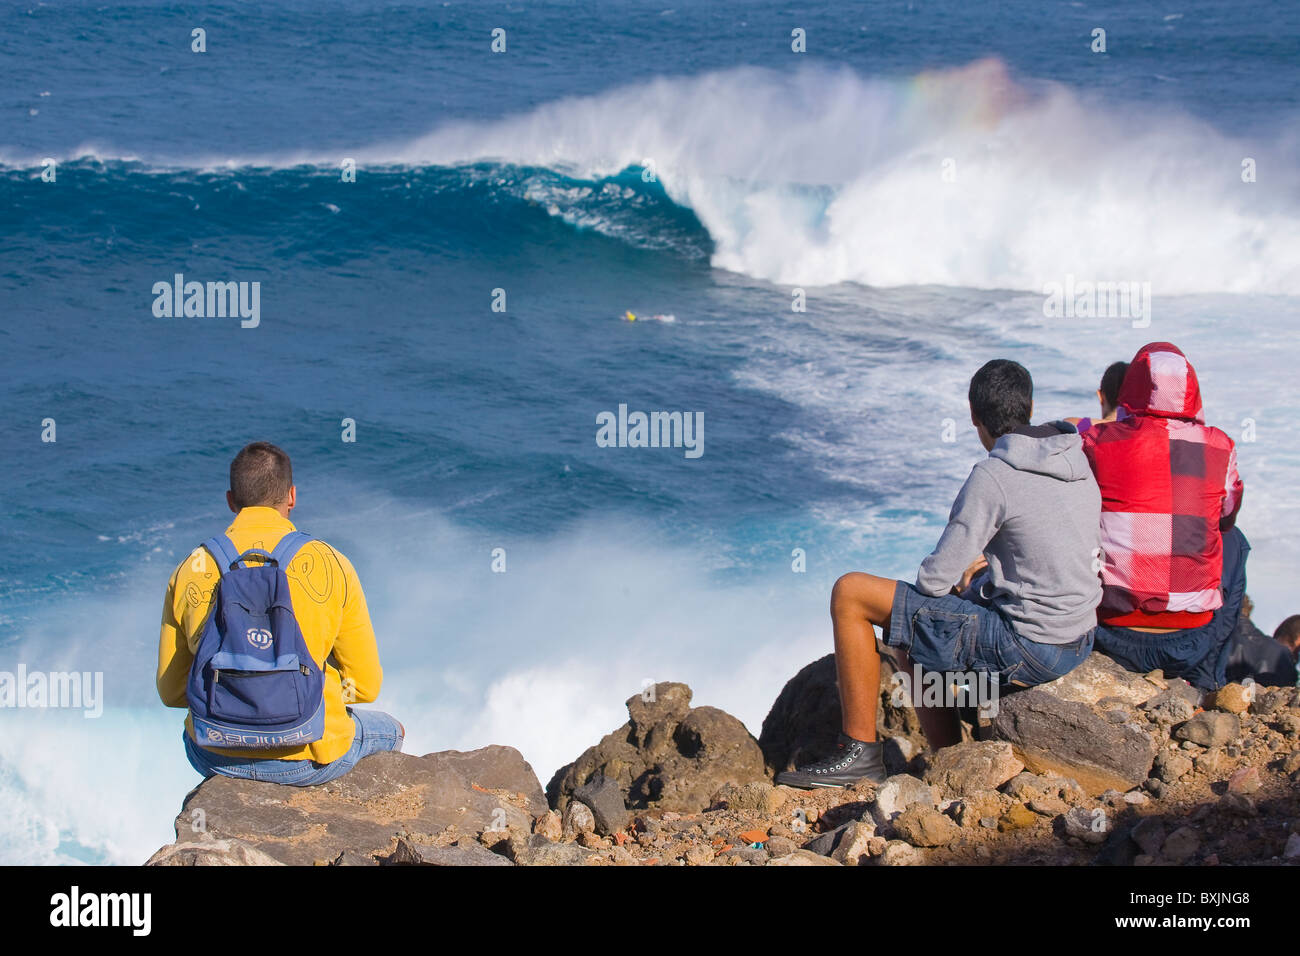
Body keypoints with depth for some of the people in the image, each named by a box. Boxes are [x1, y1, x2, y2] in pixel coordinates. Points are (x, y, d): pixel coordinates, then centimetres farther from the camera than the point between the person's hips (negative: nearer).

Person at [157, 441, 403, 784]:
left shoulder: (189, 571, -2)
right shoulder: (331, 565, -8)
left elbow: (171, 691, 5)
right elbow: (366, 686, -3)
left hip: (216, 758, 3)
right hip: (306, 761, -2)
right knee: (390, 730, 33)